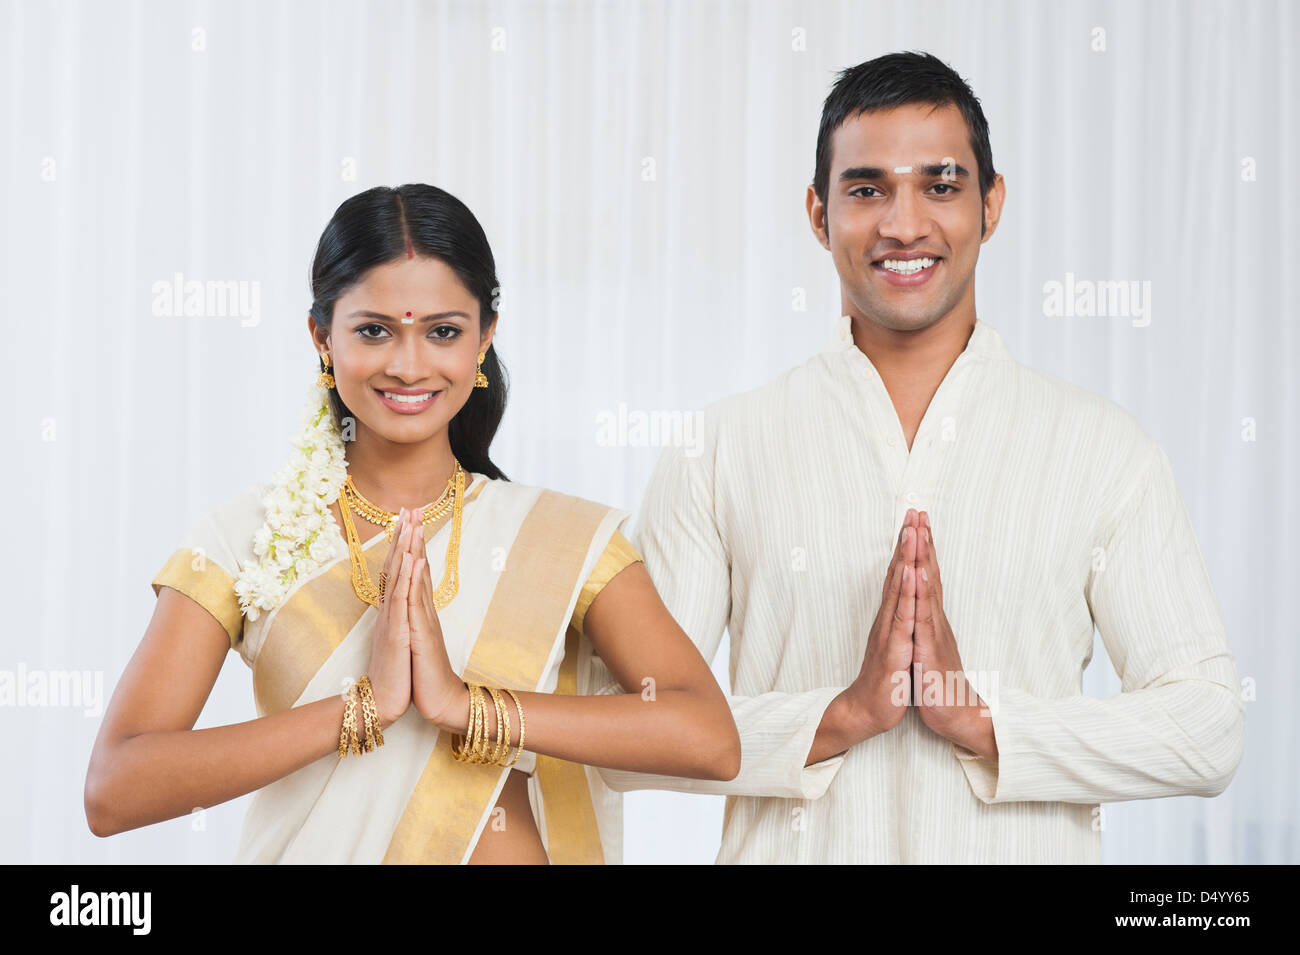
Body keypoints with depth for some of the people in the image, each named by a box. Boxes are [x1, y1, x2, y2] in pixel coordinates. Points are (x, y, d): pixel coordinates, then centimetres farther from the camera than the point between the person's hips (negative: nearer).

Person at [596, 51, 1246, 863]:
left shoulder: (1103, 448, 1)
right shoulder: (717, 452, 0)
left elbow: (1208, 729, -4)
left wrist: (983, 721, -13)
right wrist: (841, 717, -15)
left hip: (1028, 849, 0)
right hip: (790, 850, 0)